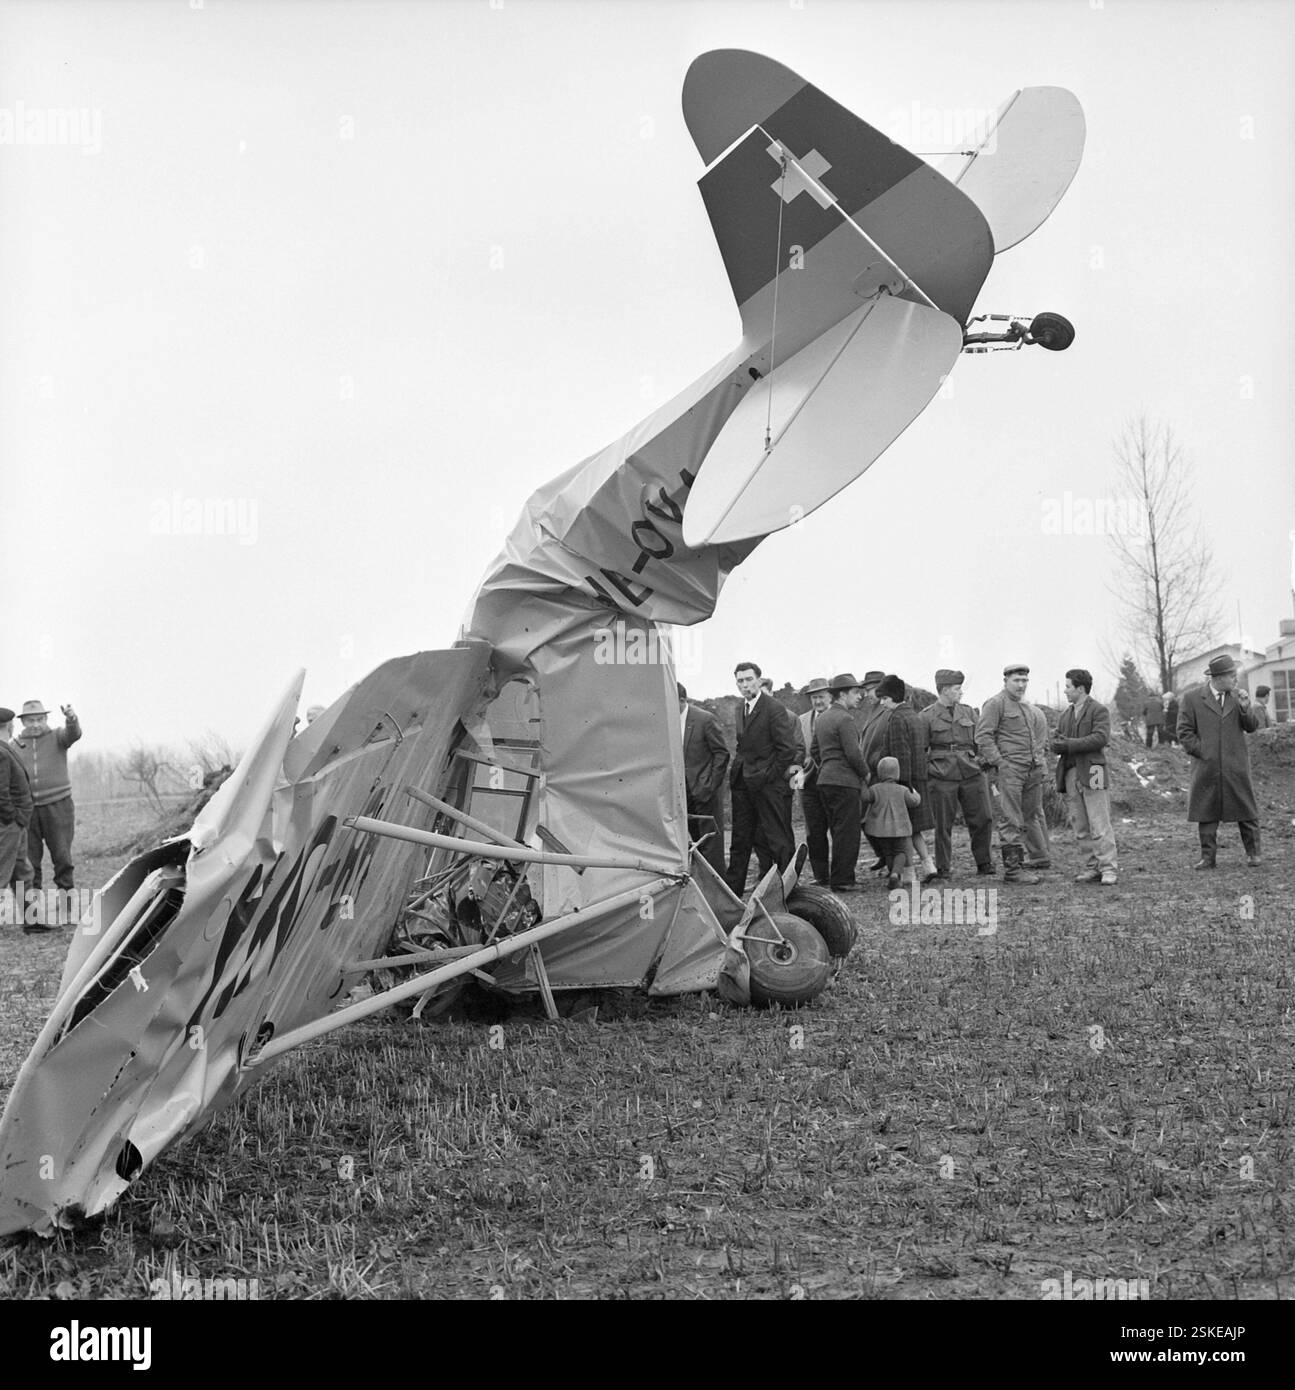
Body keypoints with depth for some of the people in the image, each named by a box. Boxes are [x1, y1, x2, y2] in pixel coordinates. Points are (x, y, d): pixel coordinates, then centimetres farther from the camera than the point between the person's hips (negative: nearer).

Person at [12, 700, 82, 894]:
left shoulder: (57, 737, 3)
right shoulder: (15, 746, 9)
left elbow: (73, 734, -19)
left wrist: (72, 718, -43)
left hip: (57, 806, -2)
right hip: (27, 809, 2)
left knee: (62, 854, 0)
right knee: (29, 857, 5)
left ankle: (65, 891, 9)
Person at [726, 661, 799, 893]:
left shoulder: (775, 709, -10)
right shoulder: (740, 708, 14)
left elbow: (787, 749, -12)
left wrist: (770, 776, -10)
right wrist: (737, 771, 8)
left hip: (768, 783, -7)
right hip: (743, 784, 8)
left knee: (778, 838, -2)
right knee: (740, 838, 11)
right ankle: (733, 889, 16)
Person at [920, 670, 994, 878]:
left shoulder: (968, 712, 14)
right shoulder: (926, 716, 3)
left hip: (970, 773, 3)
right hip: (942, 777, -3)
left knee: (983, 818, 0)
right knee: (943, 824, 1)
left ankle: (984, 863, 13)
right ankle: (942, 868, 11)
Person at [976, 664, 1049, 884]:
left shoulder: (1028, 707, 20)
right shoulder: (995, 704, -5)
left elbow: (1040, 732, 31)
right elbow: (982, 736, -12)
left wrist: (1040, 760, 18)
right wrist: (999, 763, -16)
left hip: (1031, 770, 8)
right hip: (1008, 769, -8)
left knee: (1026, 819, 8)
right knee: (1011, 821, -8)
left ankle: (1018, 865, 13)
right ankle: (1012, 870, -8)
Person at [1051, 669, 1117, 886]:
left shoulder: (1099, 711, -1)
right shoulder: (1065, 714, 20)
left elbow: (1101, 738, -15)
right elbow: (1055, 744, 16)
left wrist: (1069, 744, -15)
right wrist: (1058, 743, -8)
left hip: (1091, 772, -6)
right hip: (1070, 774, 6)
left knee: (1099, 825, -8)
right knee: (1080, 827, 5)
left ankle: (1109, 868, -6)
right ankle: (1091, 867, 9)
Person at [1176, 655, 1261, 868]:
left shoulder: (1237, 696, 9)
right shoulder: (1192, 698, 0)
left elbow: (1252, 728, 8)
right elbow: (1184, 731, 0)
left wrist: (1245, 708, -9)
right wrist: (1201, 752, -8)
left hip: (1236, 767, 2)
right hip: (1206, 767, -2)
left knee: (1246, 811, 3)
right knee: (1206, 813, 3)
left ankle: (1252, 853, 15)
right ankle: (1208, 856, 11)